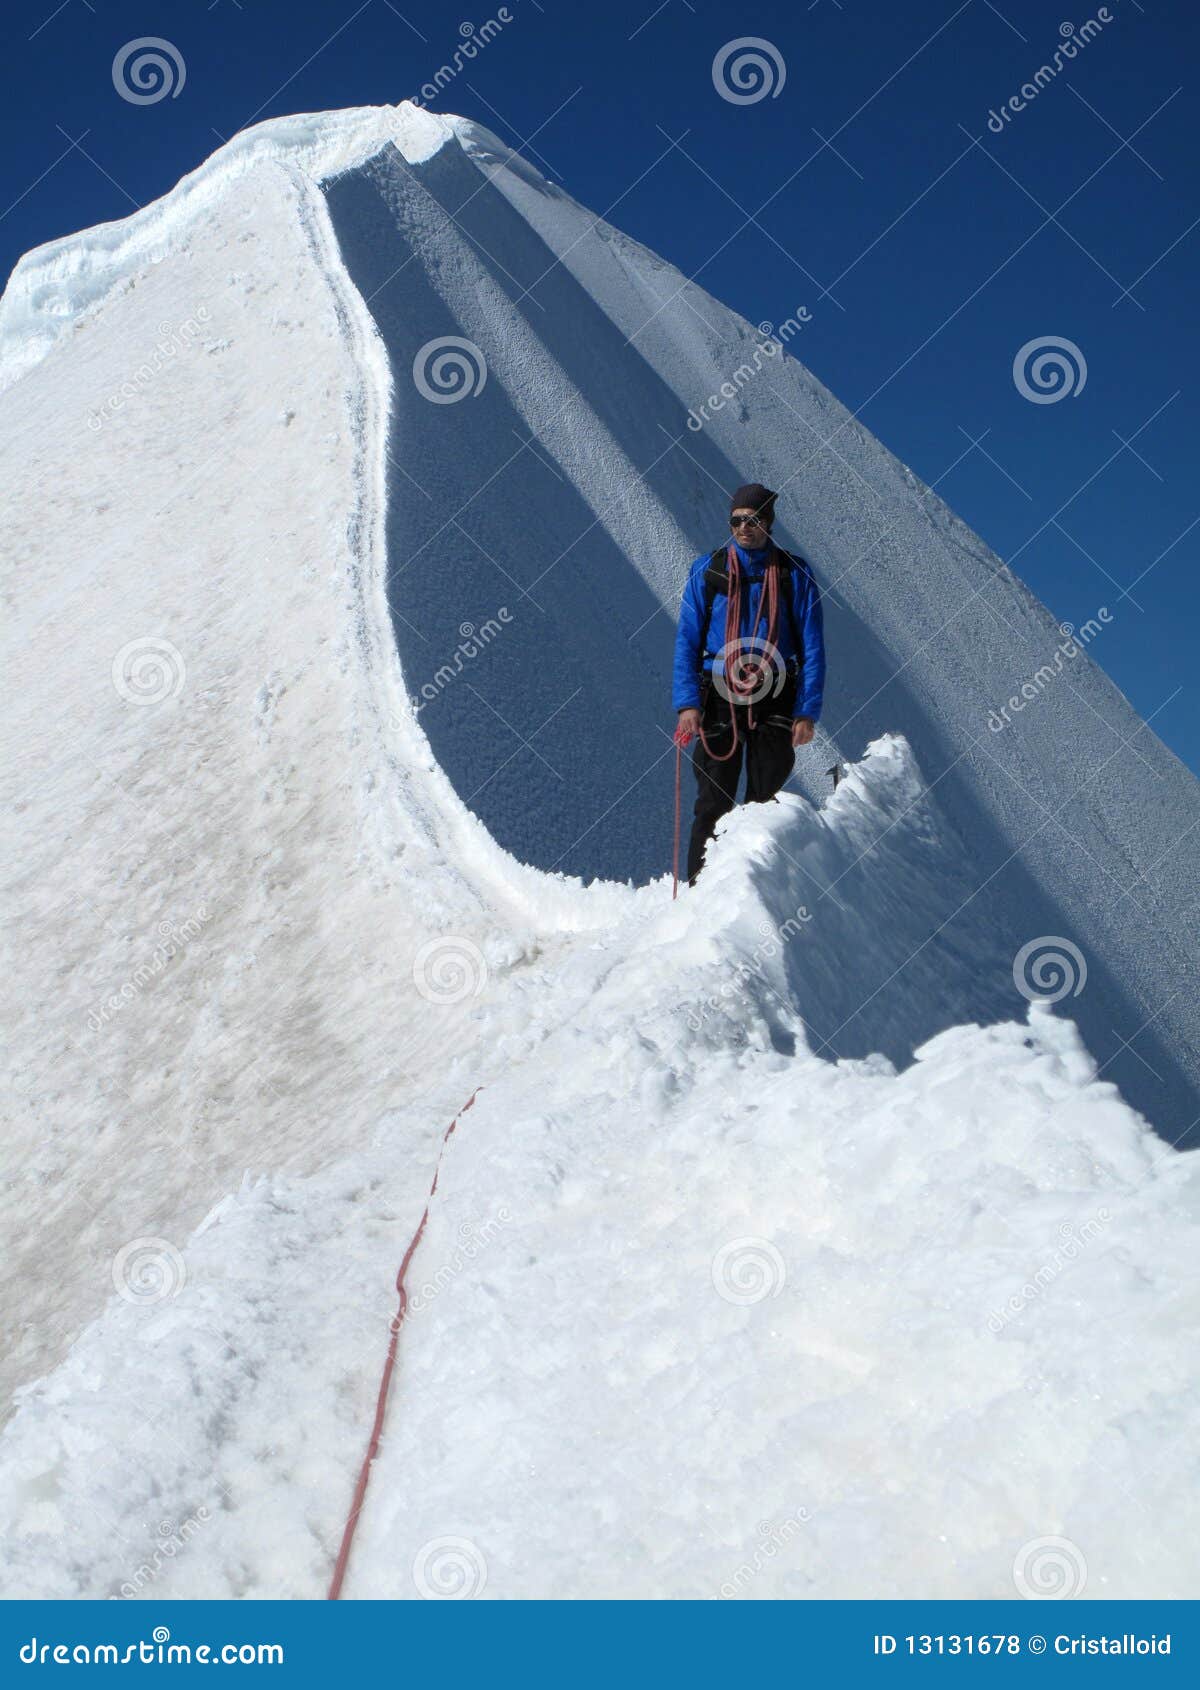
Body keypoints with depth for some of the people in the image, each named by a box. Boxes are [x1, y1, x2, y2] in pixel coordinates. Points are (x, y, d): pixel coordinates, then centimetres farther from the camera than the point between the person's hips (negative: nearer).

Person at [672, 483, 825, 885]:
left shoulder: (794, 575, 4)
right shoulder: (707, 571, 5)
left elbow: (812, 648, 3)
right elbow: (686, 641, 3)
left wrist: (807, 712, -5)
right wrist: (687, 704, -9)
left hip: (774, 704, 0)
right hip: (719, 699, 0)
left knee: (766, 804, 3)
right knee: (713, 804, -3)